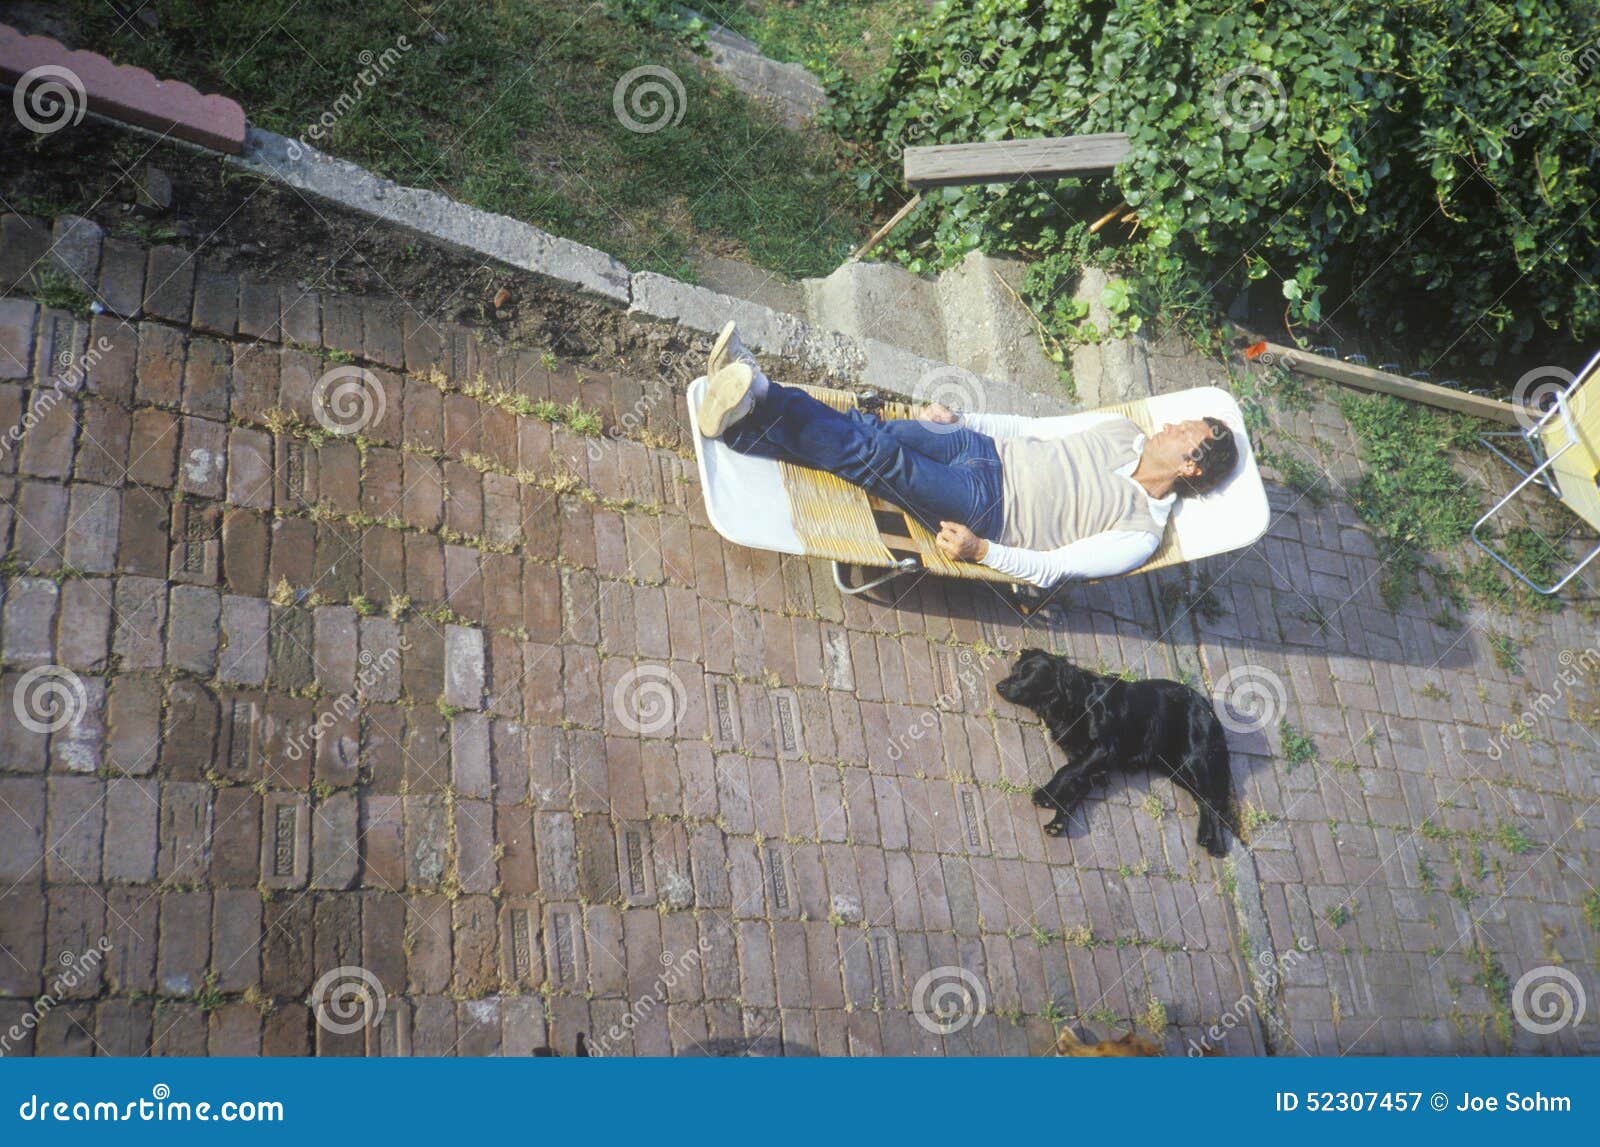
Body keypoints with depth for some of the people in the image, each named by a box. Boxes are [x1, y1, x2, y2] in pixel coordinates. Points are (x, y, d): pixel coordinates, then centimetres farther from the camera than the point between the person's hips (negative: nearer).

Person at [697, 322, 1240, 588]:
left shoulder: (1143, 534, -5)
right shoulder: (1123, 432, 15)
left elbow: (1053, 568, -12)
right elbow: (1031, 427, 17)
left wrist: (981, 551, -25)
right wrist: (959, 419, 5)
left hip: (986, 511, -6)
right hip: (986, 450, 6)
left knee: (880, 457, -29)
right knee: (875, 430, -22)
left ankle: (757, 402, -36)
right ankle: (748, 413, -31)